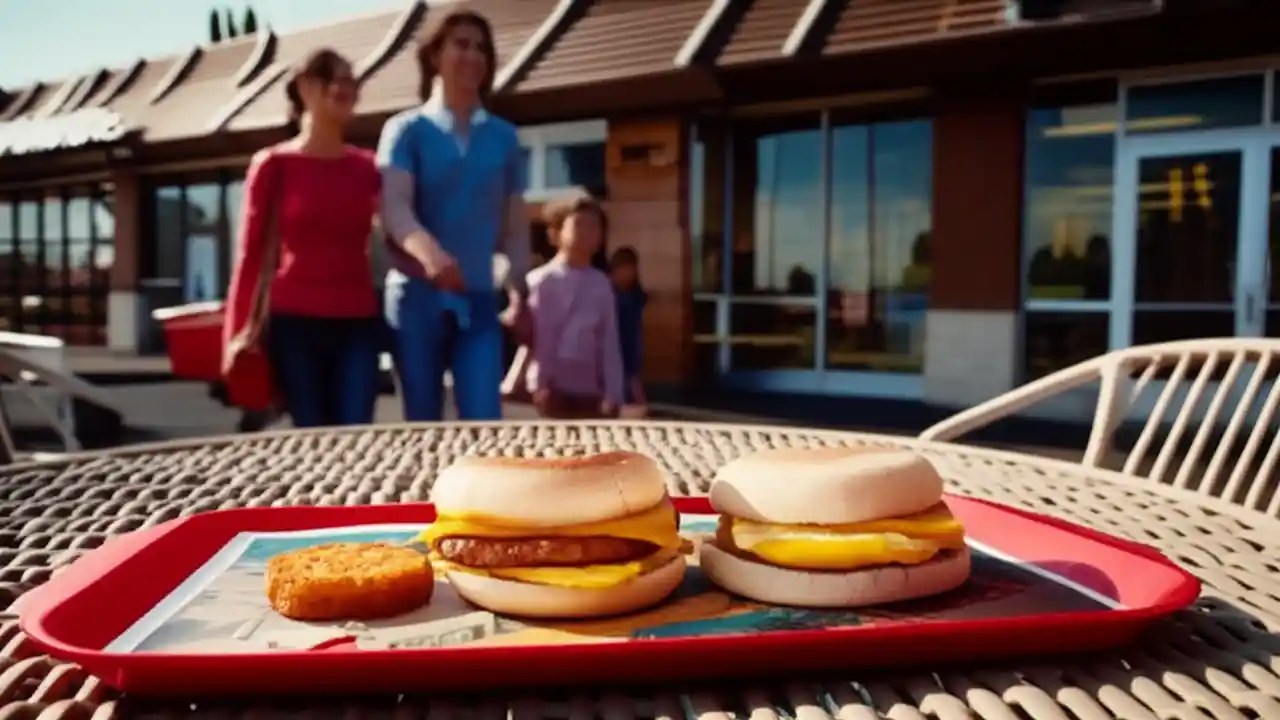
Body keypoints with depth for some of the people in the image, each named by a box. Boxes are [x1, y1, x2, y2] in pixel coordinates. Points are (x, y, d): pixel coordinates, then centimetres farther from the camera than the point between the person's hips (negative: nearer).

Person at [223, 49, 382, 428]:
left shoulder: (367, 168, 11)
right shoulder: (274, 164, 3)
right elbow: (251, 252, 3)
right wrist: (237, 329, -1)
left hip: (358, 324, 2)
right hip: (295, 323, -2)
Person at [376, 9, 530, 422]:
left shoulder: (504, 137, 10)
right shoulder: (407, 129, 2)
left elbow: (515, 225, 14)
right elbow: (394, 209, -13)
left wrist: (519, 297, 9)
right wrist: (429, 252, -34)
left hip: (479, 300, 2)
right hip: (417, 297, -1)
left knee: (484, 422, -8)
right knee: (423, 424, 6)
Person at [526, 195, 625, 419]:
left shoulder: (601, 284, 5)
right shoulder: (540, 281, -5)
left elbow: (609, 341, 4)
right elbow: (535, 337, -7)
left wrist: (613, 394, 0)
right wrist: (540, 384, -13)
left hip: (591, 390, 4)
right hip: (554, 388, -4)